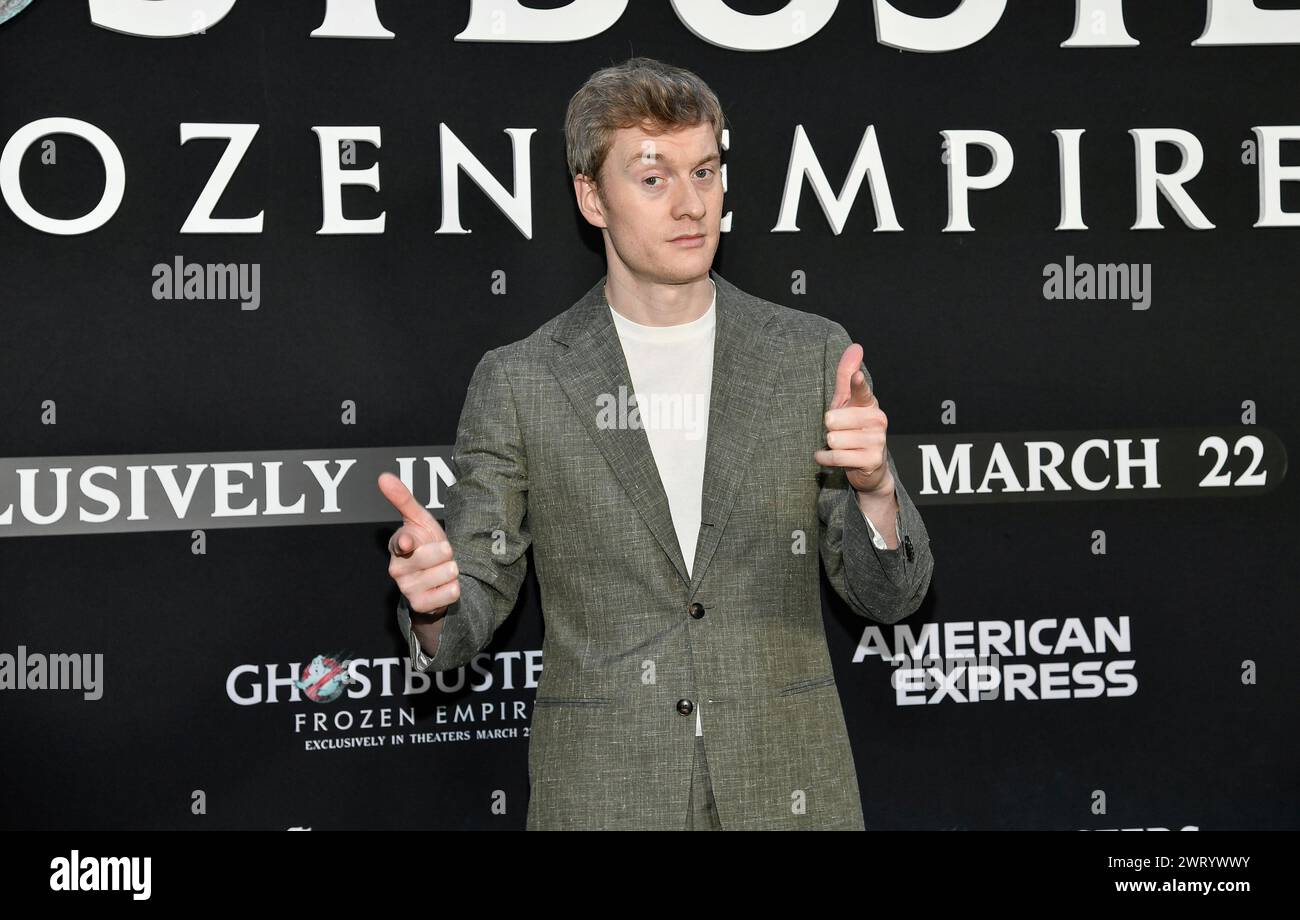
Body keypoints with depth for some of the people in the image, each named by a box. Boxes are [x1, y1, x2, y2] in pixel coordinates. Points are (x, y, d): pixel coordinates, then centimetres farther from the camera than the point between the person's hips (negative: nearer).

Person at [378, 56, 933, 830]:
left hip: (786, 794, 1)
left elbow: (890, 594, 0)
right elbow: (471, 613, -1)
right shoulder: (517, 383, -2)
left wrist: (874, 486, -21)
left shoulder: (812, 357, 0)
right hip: (602, 796, -1)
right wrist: (435, 599, -25)